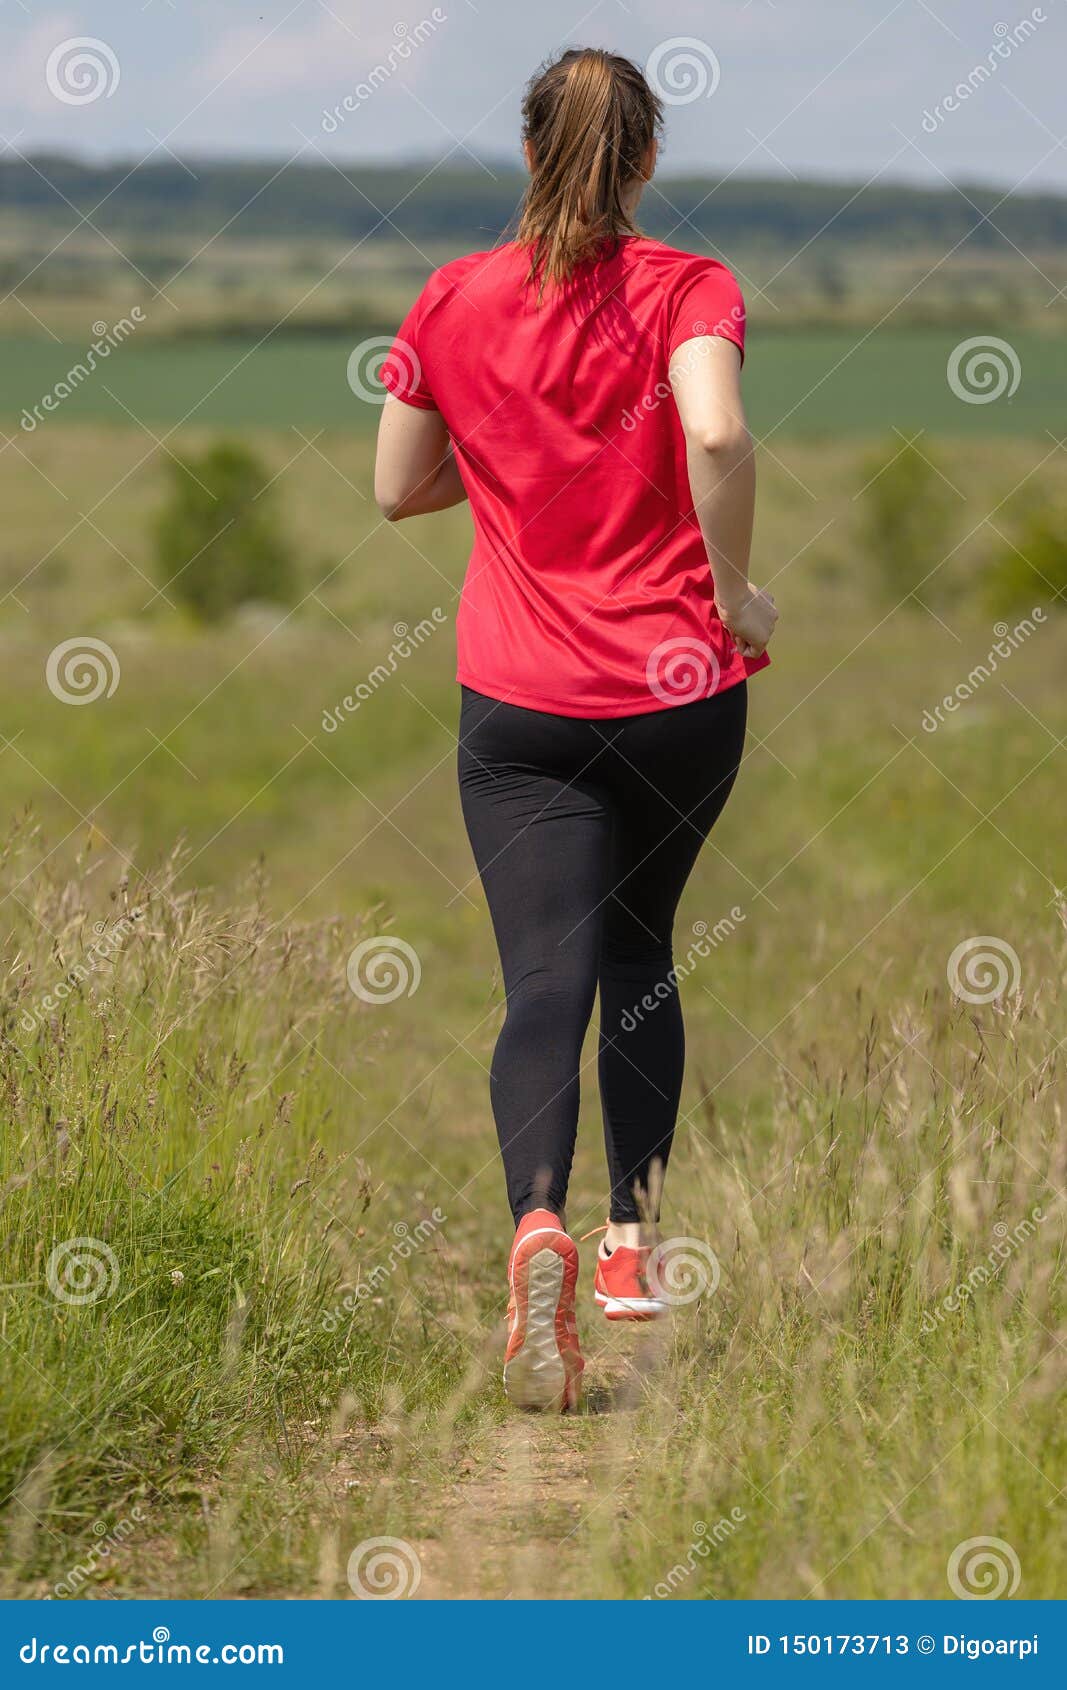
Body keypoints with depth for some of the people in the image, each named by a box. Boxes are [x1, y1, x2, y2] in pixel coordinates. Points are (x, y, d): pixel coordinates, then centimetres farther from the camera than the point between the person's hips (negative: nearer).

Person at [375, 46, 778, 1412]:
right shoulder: (687, 290, -6)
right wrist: (735, 589, -12)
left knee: (546, 980, -6)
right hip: (680, 687, 0)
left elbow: (398, 490, 10)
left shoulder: (453, 301, 2)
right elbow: (716, 435, -25)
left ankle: (539, 1219, -32)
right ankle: (631, 1241, 24)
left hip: (519, 703, 0)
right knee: (638, 953, 21)